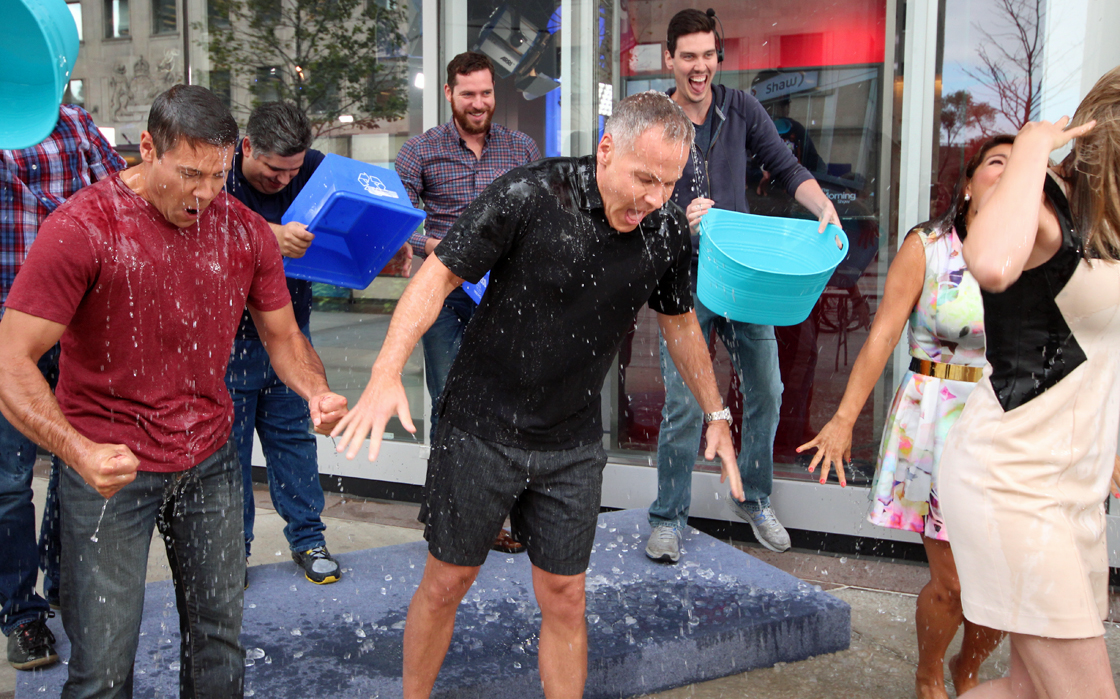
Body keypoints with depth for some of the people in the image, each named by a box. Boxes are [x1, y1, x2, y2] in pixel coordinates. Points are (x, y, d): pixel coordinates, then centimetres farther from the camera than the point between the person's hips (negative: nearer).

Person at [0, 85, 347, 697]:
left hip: (210, 462, 5)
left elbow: (283, 337, 9)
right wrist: (79, 452, -34)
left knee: (218, 636, 15)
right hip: (109, 467, -4)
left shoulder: (245, 232, 0)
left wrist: (317, 391, -13)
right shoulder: (81, 227, -15)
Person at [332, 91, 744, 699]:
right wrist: (386, 373, -27)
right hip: (481, 428, -3)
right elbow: (439, 274, -16)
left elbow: (680, 322, 13)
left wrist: (716, 414, 16)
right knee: (446, 582, 12)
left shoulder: (666, 229, -4)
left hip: (572, 445, 3)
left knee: (564, 599, 10)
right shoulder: (529, 195, -19)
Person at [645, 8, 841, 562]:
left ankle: (753, 500, 30)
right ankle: (668, 520, 10)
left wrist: (824, 208, -14)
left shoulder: (741, 109, 5)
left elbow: (786, 168, 5)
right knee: (684, 406, -5)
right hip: (685, 279, -3)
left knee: (766, 392, 9)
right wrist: (680, 220, -27)